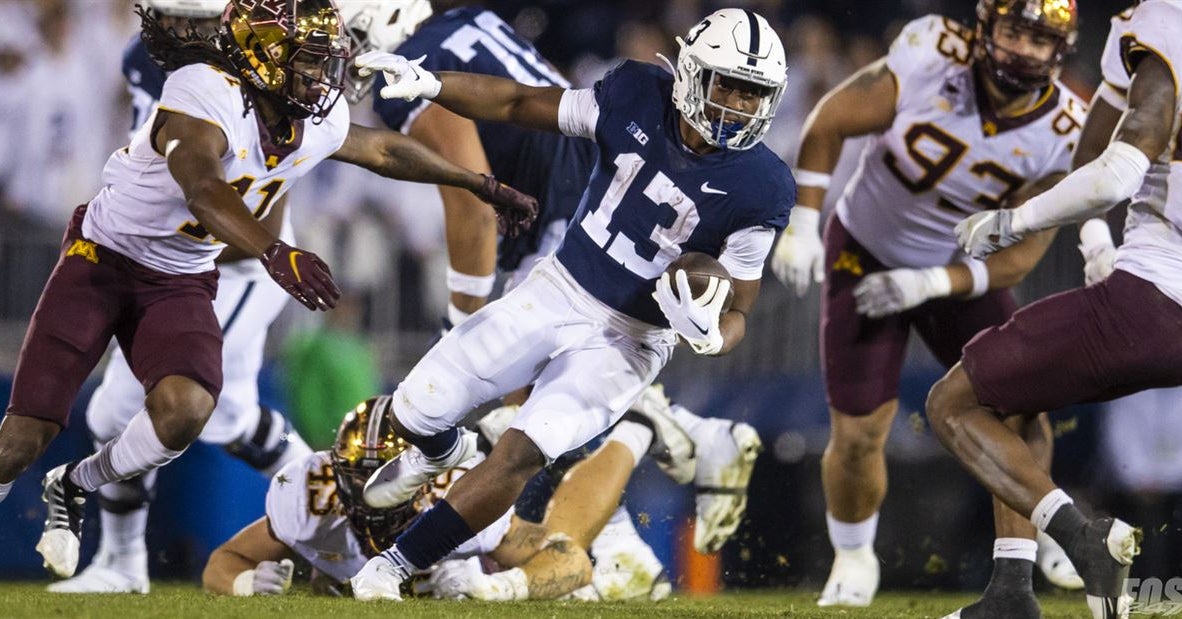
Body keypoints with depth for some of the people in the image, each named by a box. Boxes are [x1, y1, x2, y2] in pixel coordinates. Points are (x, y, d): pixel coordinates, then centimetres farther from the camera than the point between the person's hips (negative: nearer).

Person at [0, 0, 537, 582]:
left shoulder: (318, 121, -6)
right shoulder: (205, 96, -29)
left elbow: (385, 150, 15)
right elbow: (204, 189, -46)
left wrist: (484, 186, 22)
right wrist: (274, 253, -62)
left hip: (181, 282, 5)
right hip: (104, 257, -5)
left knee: (185, 410, -21)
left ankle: (71, 488, 8)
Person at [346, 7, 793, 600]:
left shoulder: (757, 190, -18)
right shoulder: (638, 100, -12)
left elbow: (737, 311, -10)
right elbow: (518, 104, -1)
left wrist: (712, 336, -34)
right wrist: (428, 83, -14)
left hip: (626, 340, -3)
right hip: (556, 290, 3)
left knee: (520, 455, -20)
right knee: (414, 413, 7)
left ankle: (394, 565, -1)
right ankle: (440, 451, 46)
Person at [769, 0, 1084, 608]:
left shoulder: (1061, 135, -22)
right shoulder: (930, 62, -28)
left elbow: (1019, 256, -17)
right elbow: (828, 124, -12)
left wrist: (933, 284, -28)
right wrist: (802, 222, -14)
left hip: (962, 272, 2)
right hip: (866, 256, -2)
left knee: (1021, 417, -14)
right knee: (857, 436, 0)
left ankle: (1014, 578, -6)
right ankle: (852, 558, 29)